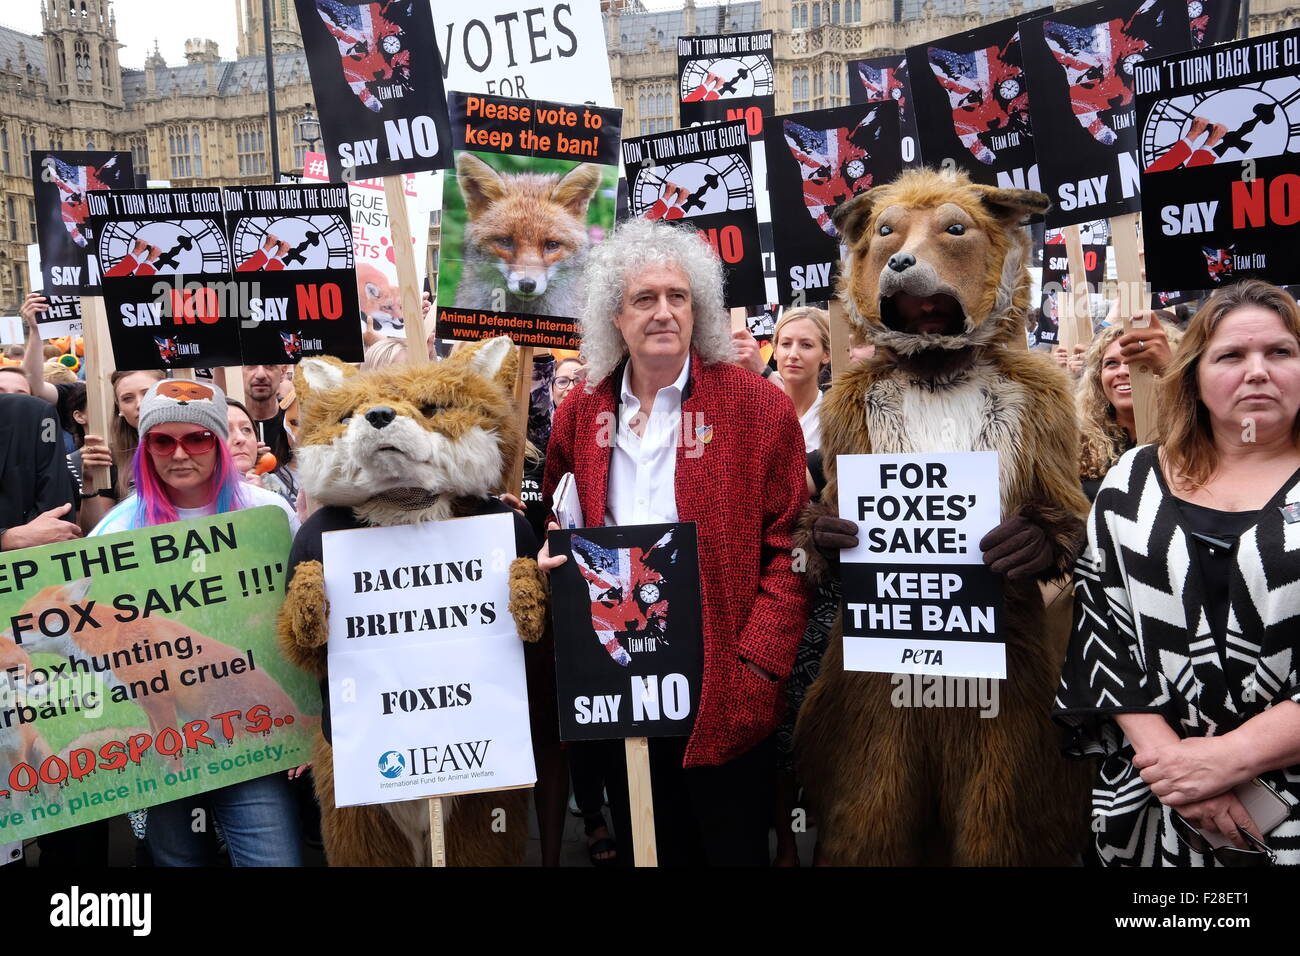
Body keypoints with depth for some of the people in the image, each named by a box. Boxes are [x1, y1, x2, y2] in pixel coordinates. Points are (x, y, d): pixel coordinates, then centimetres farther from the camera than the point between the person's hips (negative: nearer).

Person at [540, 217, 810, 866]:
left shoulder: (756, 406, -5)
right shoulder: (580, 414, 6)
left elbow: (789, 546, -6)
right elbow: (555, 528, 20)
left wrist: (758, 662, -14)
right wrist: (551, 556, -3)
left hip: (723, 687, -3)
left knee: (734, 845, 11)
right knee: (642, 847, 18)